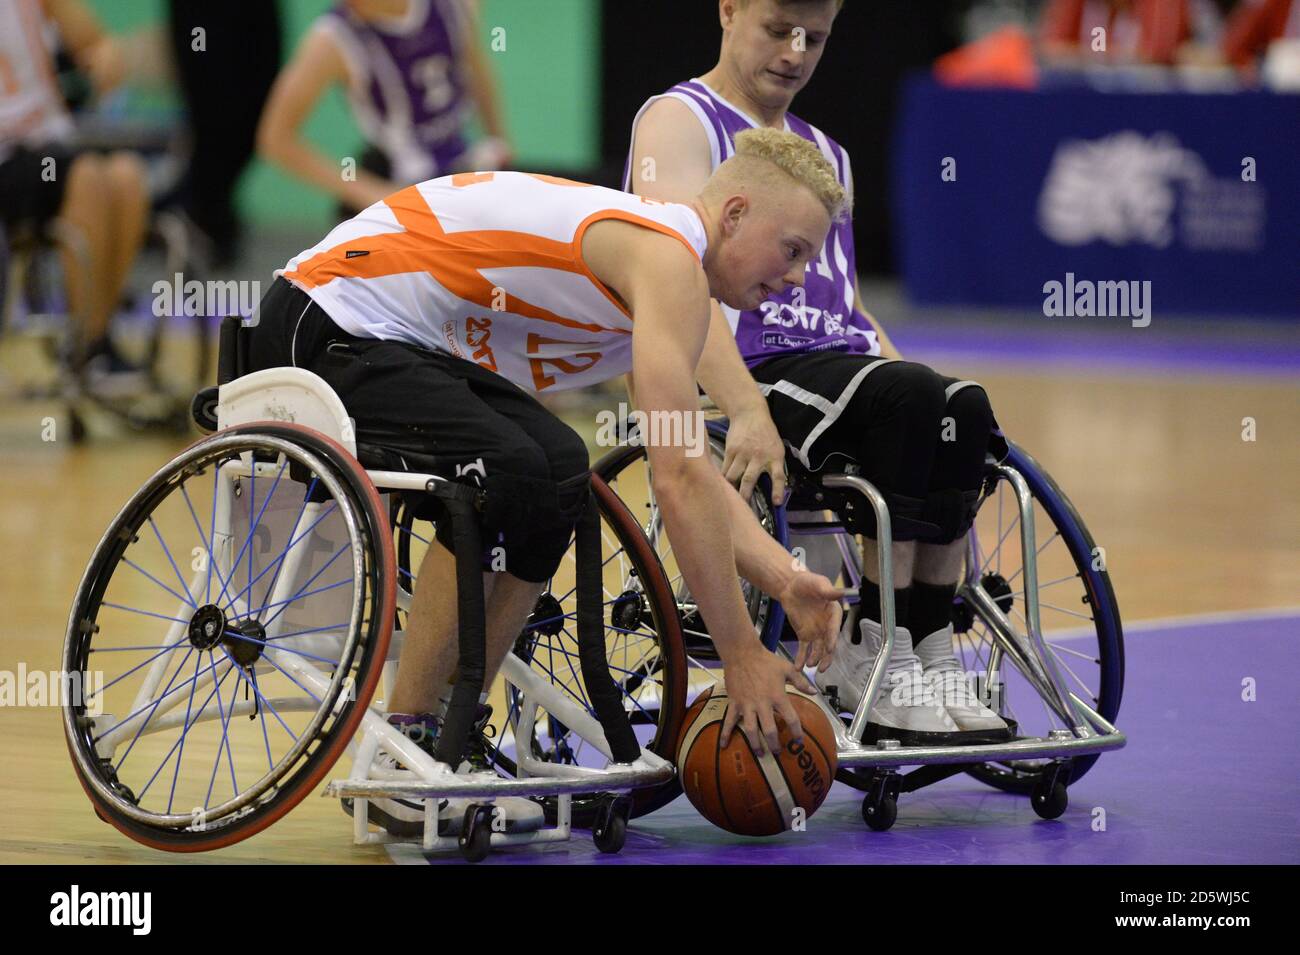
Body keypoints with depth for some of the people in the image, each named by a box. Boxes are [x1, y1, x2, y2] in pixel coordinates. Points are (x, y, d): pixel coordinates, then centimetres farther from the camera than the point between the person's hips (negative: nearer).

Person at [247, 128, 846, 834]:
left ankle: (447, 740, 1)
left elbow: (695, 472, 14)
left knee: (558, 469, -2)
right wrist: (740, 656, -18)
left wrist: (786, 581, -2)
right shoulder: (668, 259, -16)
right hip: (325, 325, -10)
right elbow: (677, 480, -21)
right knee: (509, 476, -26)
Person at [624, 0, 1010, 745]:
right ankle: (877, 661, -27)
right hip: (749, 370, -6)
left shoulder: (826, 154, 28)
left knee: (964, 409, -26)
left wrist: (898, 364, 7)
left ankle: (929, 654, -25)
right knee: (913, 400, -32)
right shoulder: (681, 122, 4)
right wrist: (747, 410, -26)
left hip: (839, 363, 6)